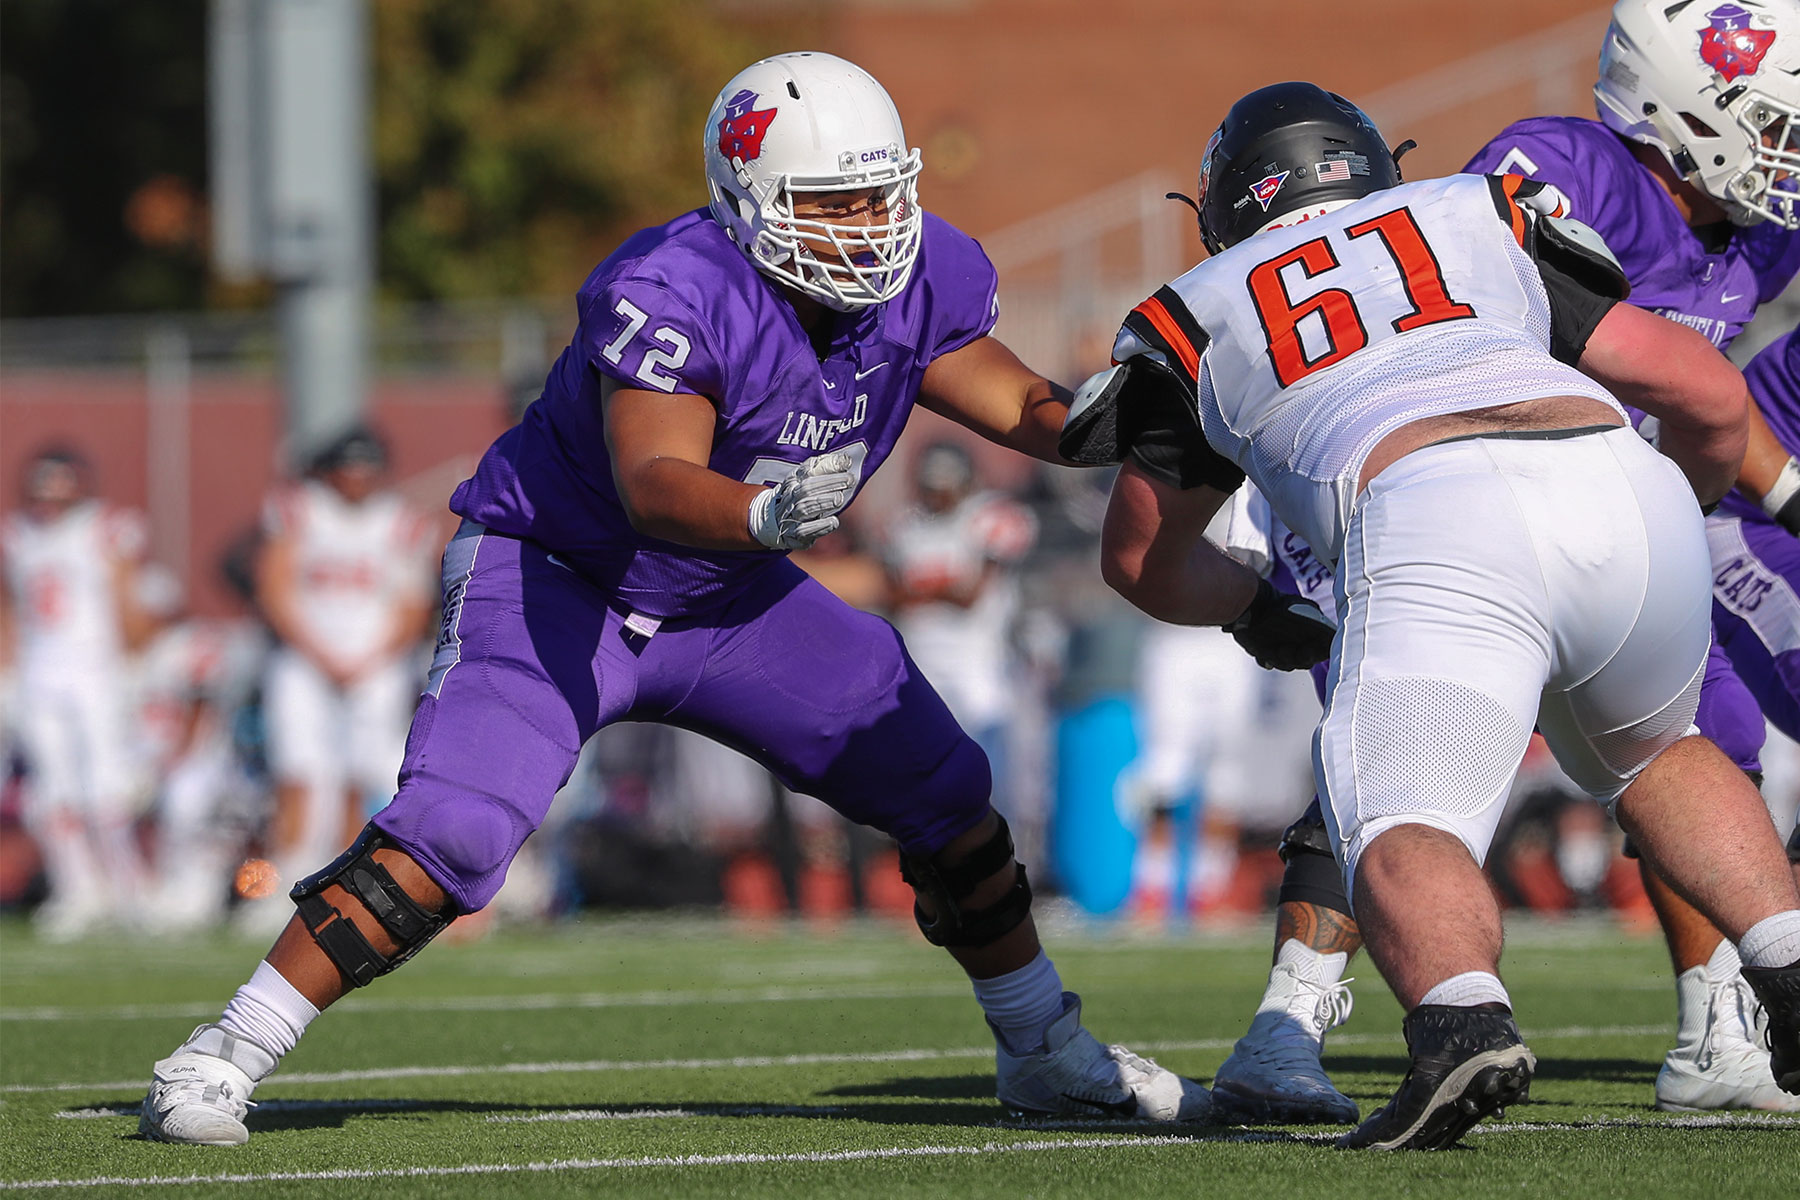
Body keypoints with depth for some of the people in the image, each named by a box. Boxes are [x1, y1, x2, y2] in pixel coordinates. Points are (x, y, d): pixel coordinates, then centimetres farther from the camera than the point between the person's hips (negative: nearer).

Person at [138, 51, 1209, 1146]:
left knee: (948, 798, 4)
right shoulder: (670, 296, -32)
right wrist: (770, 513, -63)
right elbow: (655, 489, -43)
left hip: (725, 599, 7)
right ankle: (220, 1063, -15)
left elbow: (1019, 406, 2)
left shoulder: (917, 280, -10)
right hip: (556, 578, -7)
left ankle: (1046, 1053, 24)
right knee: (447, 839, -23)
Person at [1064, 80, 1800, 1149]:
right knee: (1654, 754, 30)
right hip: (1626, 489, 3)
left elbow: (1143, 557, 42)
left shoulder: (1205, 314, 30)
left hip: (1433, 525, -3)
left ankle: (1464, 1020, -41)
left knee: (1407, 834, -10)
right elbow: (1712, 396, 27)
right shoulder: (1485, 227, 32)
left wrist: (1259, 616, 61)